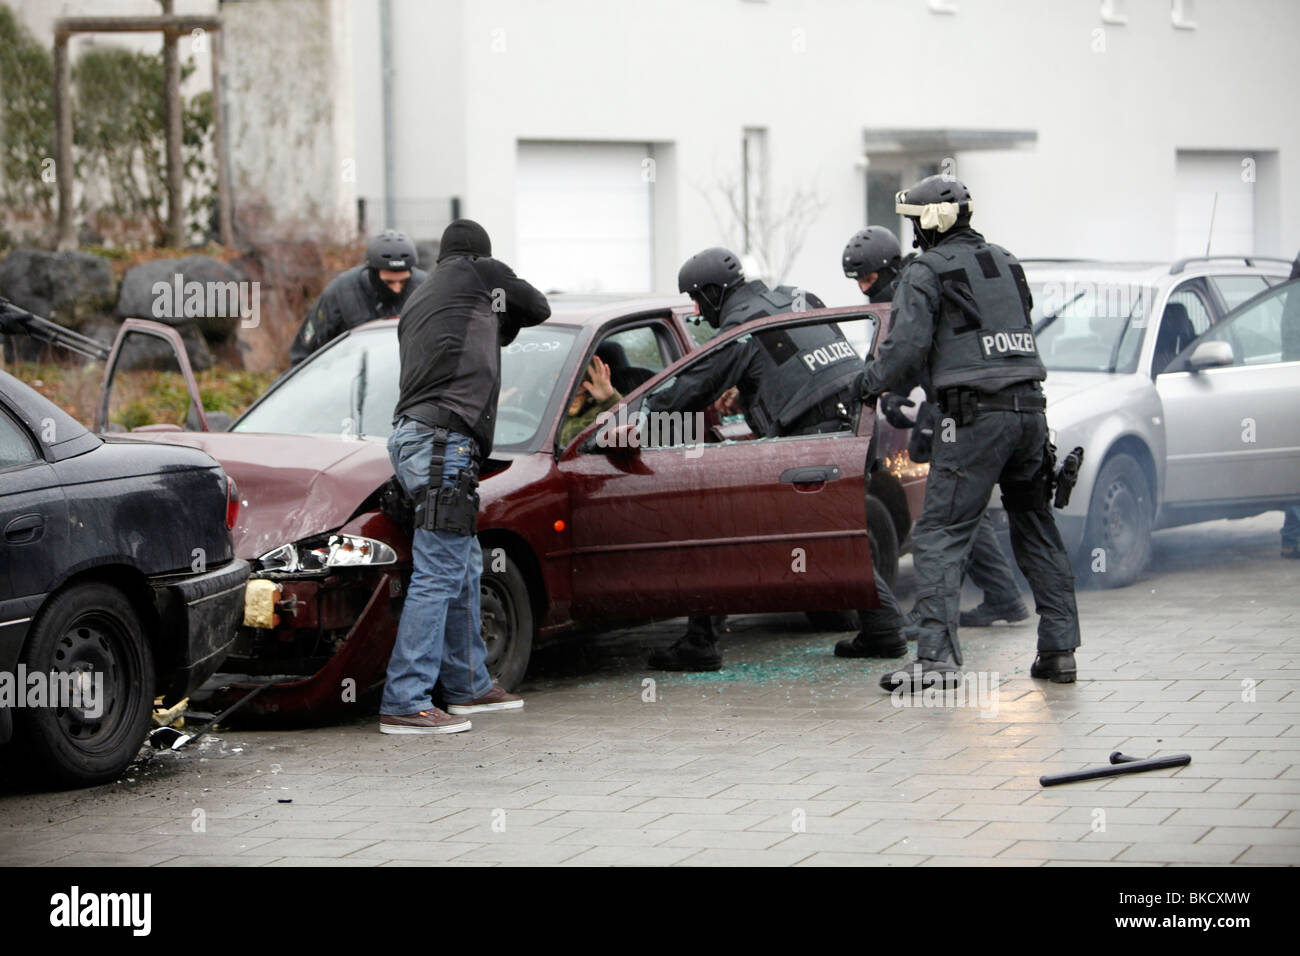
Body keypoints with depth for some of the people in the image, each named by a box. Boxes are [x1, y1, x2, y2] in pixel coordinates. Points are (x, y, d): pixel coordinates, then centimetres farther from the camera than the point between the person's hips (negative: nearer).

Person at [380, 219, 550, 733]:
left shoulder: (418, 300, 28)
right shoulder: (480, 272, 7)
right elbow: (538, 308, 19)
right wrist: (500, 324, 35)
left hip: (414, 435, 9)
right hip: (442, 441, -9)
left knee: (465, 569, 19)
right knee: (438, 574, -12)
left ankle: (468, 685, 27)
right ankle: (404, 703, -17)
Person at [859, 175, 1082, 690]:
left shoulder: (927, 271, -3)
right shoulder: (1005, 262, 18)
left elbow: (908, 345, -11)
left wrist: (869, 386, 6)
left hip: (976, 415, -7)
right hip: (1030, 407, 7)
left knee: (940, 534, -5)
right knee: (1036, 531, 16)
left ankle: (937, 654, -16)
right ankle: (1059, 650, 16)